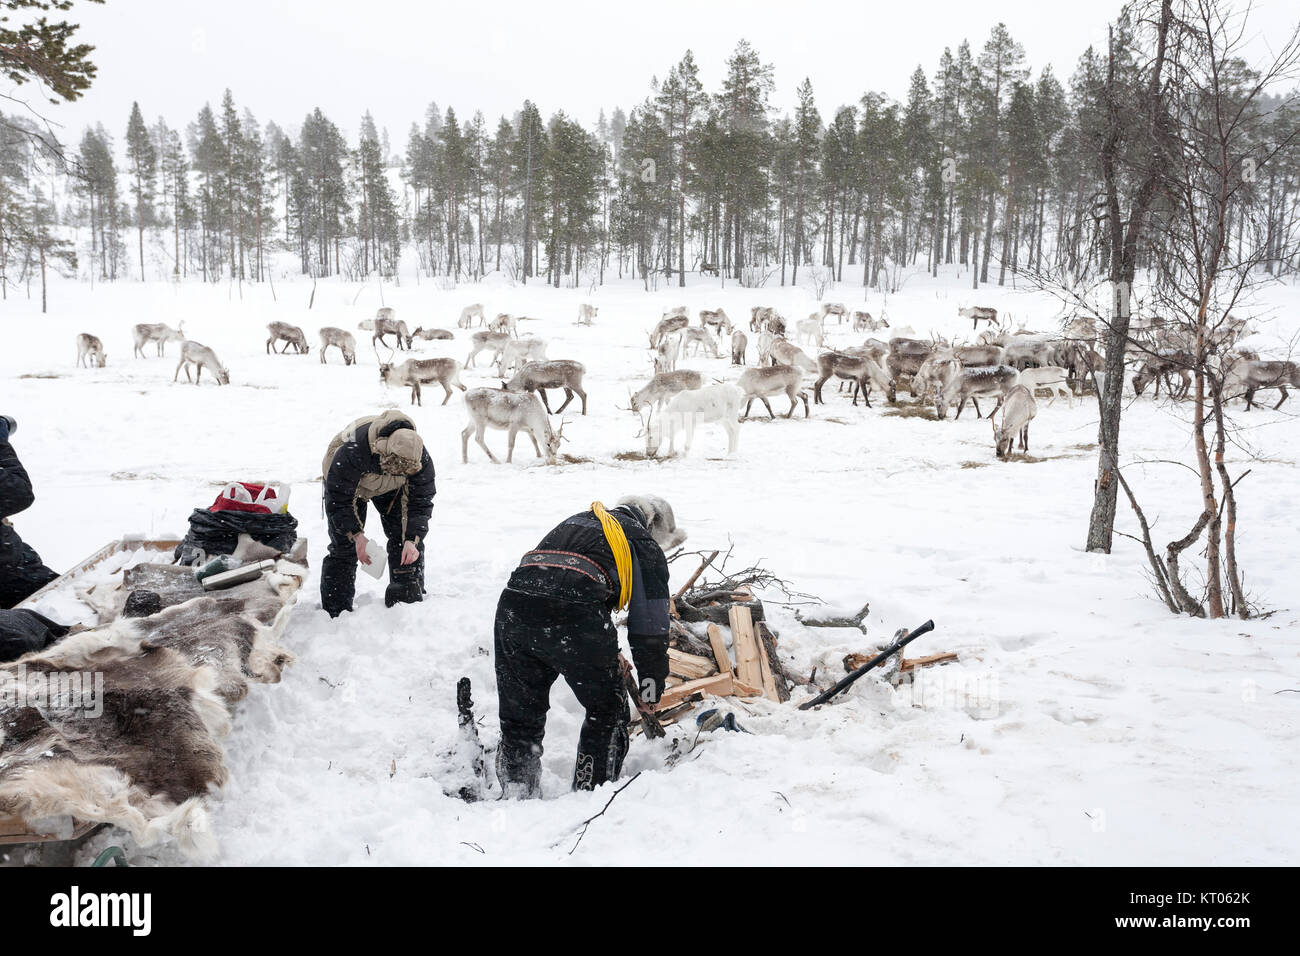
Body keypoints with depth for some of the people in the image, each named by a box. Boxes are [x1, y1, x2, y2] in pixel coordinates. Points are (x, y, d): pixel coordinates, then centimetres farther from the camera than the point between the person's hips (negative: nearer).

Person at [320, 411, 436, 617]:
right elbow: (339, 499, -35)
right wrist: (356, 535, -43)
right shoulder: (352, 452, -46)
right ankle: (336, 611, -1)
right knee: (343, 544, -10)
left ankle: (410, 600, 5)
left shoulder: (420, 460, -34)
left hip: (390, 488, 3)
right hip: (347, 483, -3)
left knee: (404, 537, -7)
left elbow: (420, 502, -24)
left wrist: (412, 539, -37)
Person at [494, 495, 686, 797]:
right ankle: (592, 796, 20)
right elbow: (650, 625, 14)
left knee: (519, 715, 20)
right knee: (607, 712, 16)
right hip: (575, 613, -5)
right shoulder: (645, 546, 18)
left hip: (513, 603, 5)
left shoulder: (575, 522, 35)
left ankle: (516, 794, 27)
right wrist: (652, 687, 23)